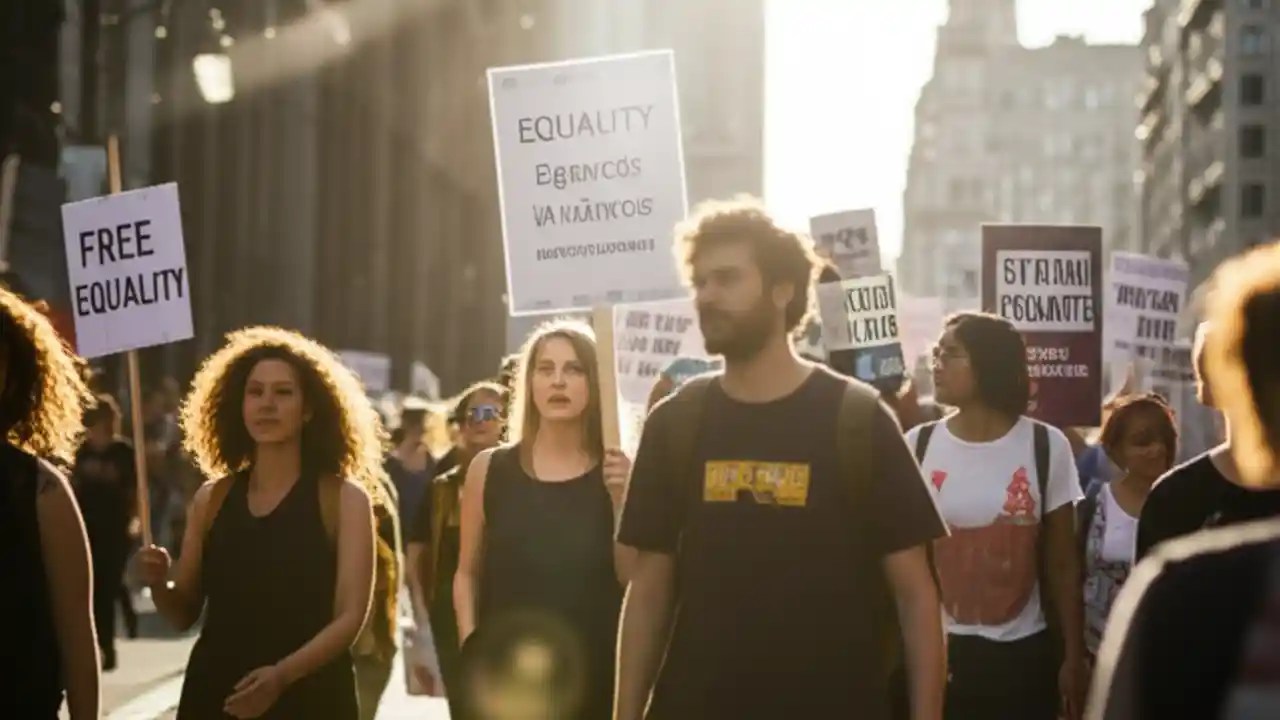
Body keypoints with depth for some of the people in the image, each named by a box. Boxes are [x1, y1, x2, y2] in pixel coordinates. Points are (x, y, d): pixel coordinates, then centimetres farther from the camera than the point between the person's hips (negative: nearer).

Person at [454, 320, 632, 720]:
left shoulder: (617, 473, 2)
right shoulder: (489, 469, 5)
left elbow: (635, 582, -2)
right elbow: (468, 573, 10)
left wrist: (620, 501, -13)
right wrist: (470, 644, -3)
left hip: (594, 679, -1)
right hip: (506, 679, 1)